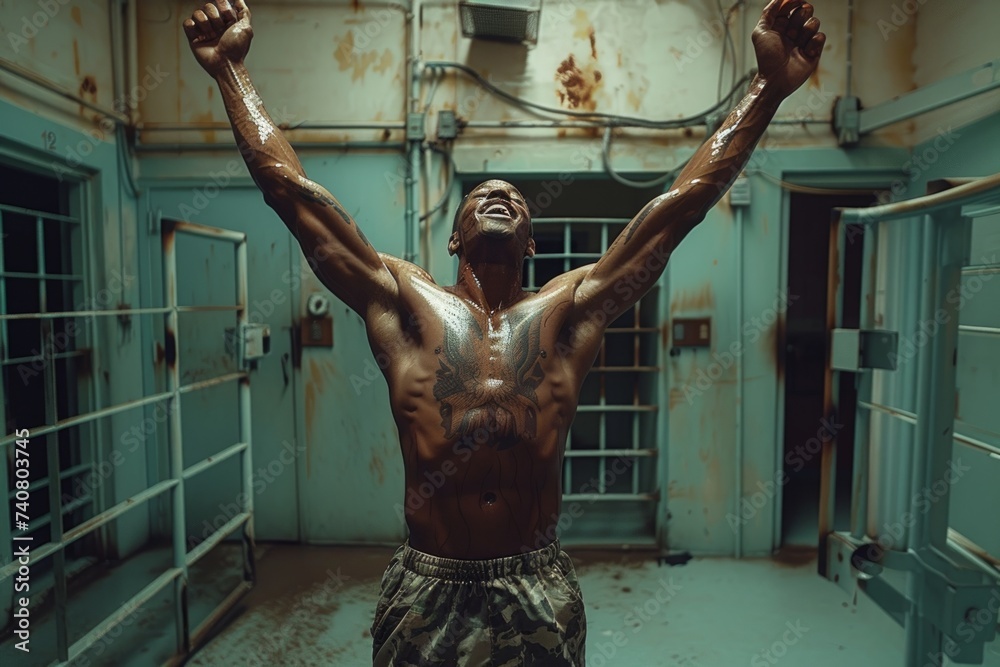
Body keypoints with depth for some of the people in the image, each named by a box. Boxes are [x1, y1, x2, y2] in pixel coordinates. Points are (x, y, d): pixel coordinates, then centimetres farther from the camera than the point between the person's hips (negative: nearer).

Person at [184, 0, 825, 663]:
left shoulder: (569, 310, 3)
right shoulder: (405, 304, 1)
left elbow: (686, 199, 1)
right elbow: (292, 190, 3)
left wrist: (768, 87, 1)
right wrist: (232, 70, 6)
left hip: (539, 589, 1)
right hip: (427, 588, 0)